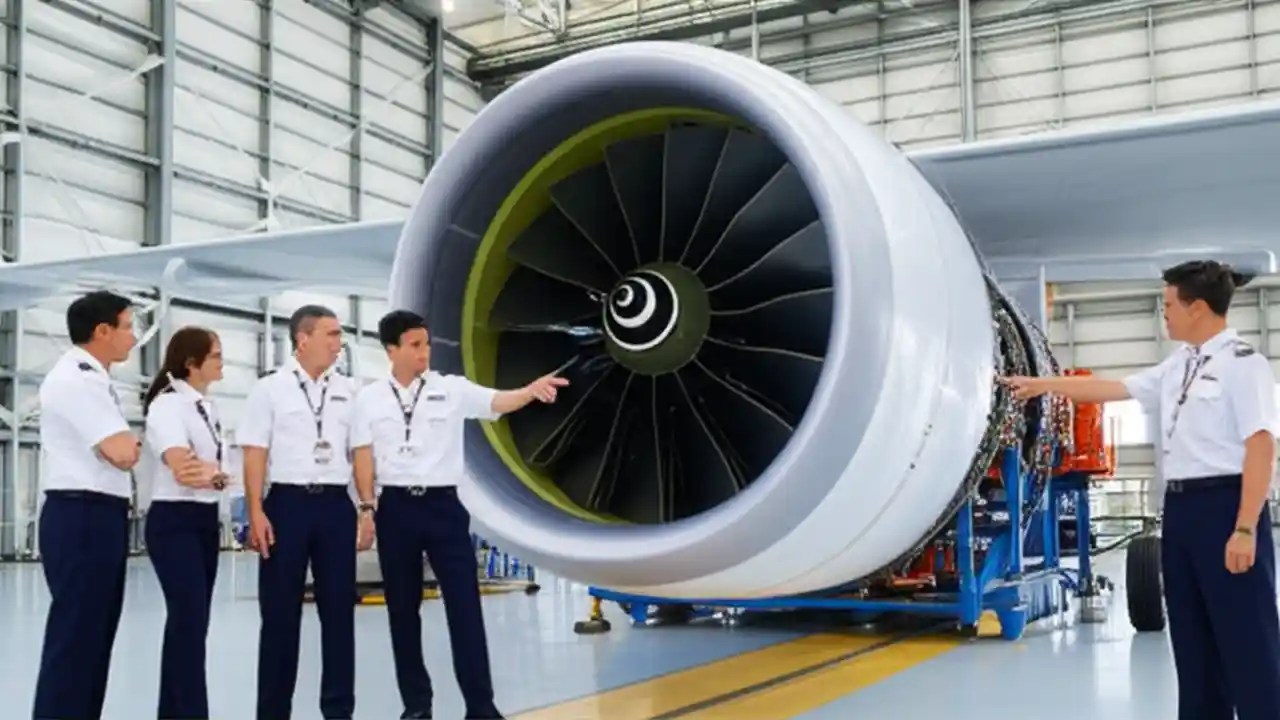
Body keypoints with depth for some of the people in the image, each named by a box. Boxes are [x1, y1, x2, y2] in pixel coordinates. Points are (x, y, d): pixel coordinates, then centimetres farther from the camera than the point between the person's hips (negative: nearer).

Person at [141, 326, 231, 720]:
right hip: (174, 521, -8)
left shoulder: (208, 408, 11)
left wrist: (215, 475, -18)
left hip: (206, 520, 8)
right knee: (189, 621, -11)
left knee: (188, 620, 11)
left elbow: (217, 463, 1)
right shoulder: (168, 404, -12)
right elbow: (180, 466, -24)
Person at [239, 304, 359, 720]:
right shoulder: (269, 389, 0)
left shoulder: (348, 390, 8)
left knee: (339, 610, 6)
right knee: (280, 612, 4)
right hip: (287, 502, -3)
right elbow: (255, 455, -3)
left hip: (336, 504, 3)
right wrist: (256, 514, -9)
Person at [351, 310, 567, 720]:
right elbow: (363, 457, 4)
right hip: (396, 507, 1)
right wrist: (367, 509, -2)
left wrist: (532, 390, -33)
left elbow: (499, 402, -13)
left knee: (465, 606, -3)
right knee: (402, 609, 8)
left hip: (443, 505, -1)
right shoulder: (370, 398, 4)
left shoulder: (452, 389, 1)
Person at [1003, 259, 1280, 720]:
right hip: (1180, 506, 9)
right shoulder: (1175, 367, 16)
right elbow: (1113, 389, 25)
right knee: (1192, 637, 13)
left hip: (1225, 503, -9)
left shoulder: (1241, 362, -10)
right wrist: (1043, 385, 26)